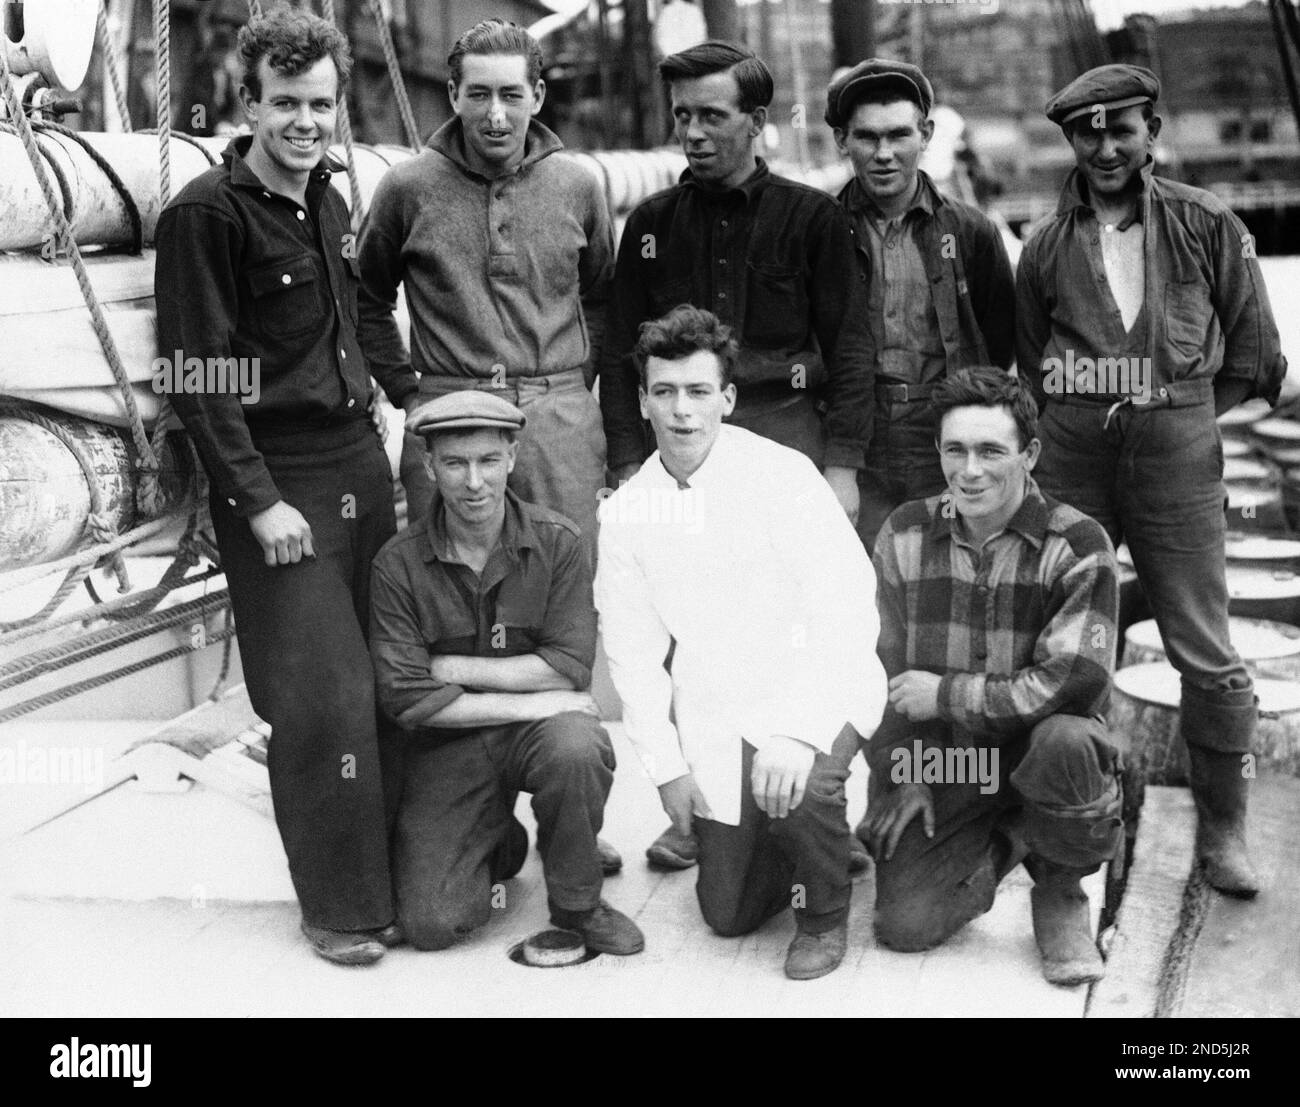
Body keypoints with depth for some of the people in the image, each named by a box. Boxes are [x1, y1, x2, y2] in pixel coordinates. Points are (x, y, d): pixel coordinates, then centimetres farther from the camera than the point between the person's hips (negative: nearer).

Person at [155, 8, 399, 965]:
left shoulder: (329, 201, 14)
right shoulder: (207, 214, -9)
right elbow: (200, 377, -12)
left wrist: (377, 447, 16)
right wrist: (259, 501, -16)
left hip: (361, 465, 7)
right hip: (278, 484, -7)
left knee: (389, 683, 7)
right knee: (324, 700, -5)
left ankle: (394, 872, 21)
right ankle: (340, 906, 10)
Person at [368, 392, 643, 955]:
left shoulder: (556, 542, -6)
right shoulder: (398, 564, -8)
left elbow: (568, 667, -11)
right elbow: (408, 698, -12)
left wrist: (455, 667, -13)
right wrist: (529, 702, -17)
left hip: (540, 723, 0)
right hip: (447, 745, 0)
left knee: (576, 747, -37)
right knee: (432, 923, -13)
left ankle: (576, 903, -7)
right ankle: (497, 845, 24)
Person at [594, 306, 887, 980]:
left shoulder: (780, 474, -15)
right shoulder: (625, 513, -1)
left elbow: (848, 609, -20)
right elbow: (632, 652, 4)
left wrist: (799, 733, -30)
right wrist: (666, 766, -3)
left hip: (816, 684, -4)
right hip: (716, 714, 4)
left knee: (797, 787, -35)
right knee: (729, 914, 4)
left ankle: (825, 912, -2)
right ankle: (809, 836, 36)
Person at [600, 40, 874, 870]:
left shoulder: (810, 218, 3)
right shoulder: (653, 224, 11)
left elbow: (849, 346, 2)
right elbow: (621, 354, 12)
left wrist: (843, 464, -5)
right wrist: (630, 461, 4)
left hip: (787, 435, -2)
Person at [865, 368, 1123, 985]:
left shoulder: (1078, 546, -13)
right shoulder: (904, 535, 0)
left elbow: (1073, 681, -23)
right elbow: (882, 671, 7)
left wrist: (945, 694, -17)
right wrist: (901, 779, 3)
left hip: (1036, 750, -3)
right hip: (939, 763, 3)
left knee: (1066, 738, -38)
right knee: (904, 924, -13)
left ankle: (1060, 894, -6)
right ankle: (1001, 846, 21)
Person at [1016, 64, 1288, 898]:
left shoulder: (1210, 228, 1)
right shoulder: (1048, 248, 7)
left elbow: (1255, 360, 5)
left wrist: (1174, 412, 5)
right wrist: (1088, 421, 7)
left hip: (1178, 459, -2)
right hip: (1071, 462, 2)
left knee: (1207, 657, 0)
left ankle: (1223, 830, 17)